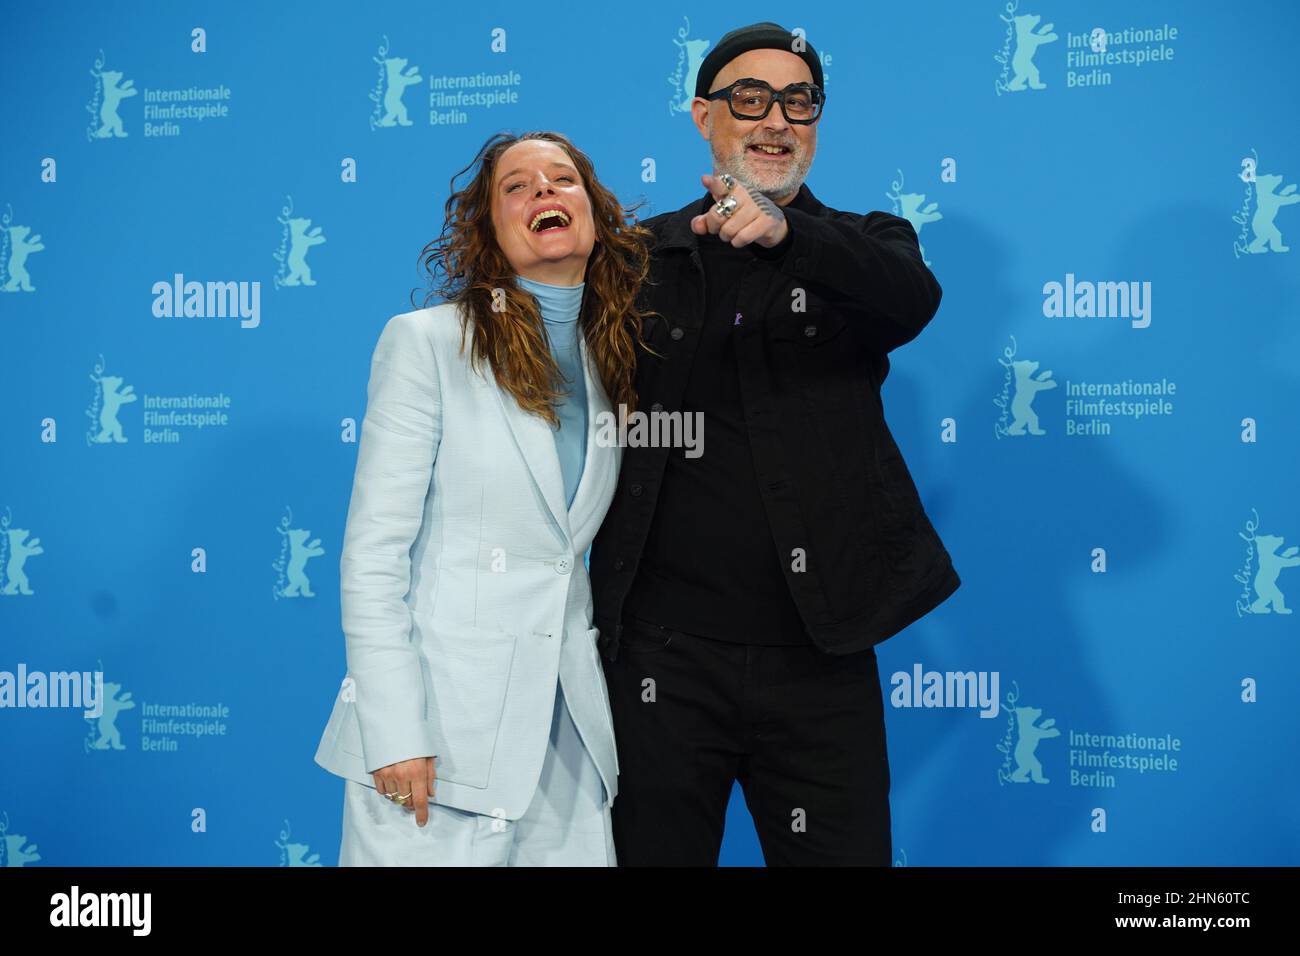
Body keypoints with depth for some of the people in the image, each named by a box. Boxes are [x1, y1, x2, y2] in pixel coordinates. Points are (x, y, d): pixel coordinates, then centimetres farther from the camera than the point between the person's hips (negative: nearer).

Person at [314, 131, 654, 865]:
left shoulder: (613, 362, 11)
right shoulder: (427, 342, -5)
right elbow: (373, 551, -9)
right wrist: (394, 733, -15)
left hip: (569, 723, 5)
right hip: (441, 728, -4)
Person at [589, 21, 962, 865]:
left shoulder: (858, 250, 7)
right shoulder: (642, 257, 8)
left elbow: (913, 298, -16)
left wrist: (785, 233, -32)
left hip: (817, 659, 0)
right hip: (661, 653, 0)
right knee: (655, 851, 9)